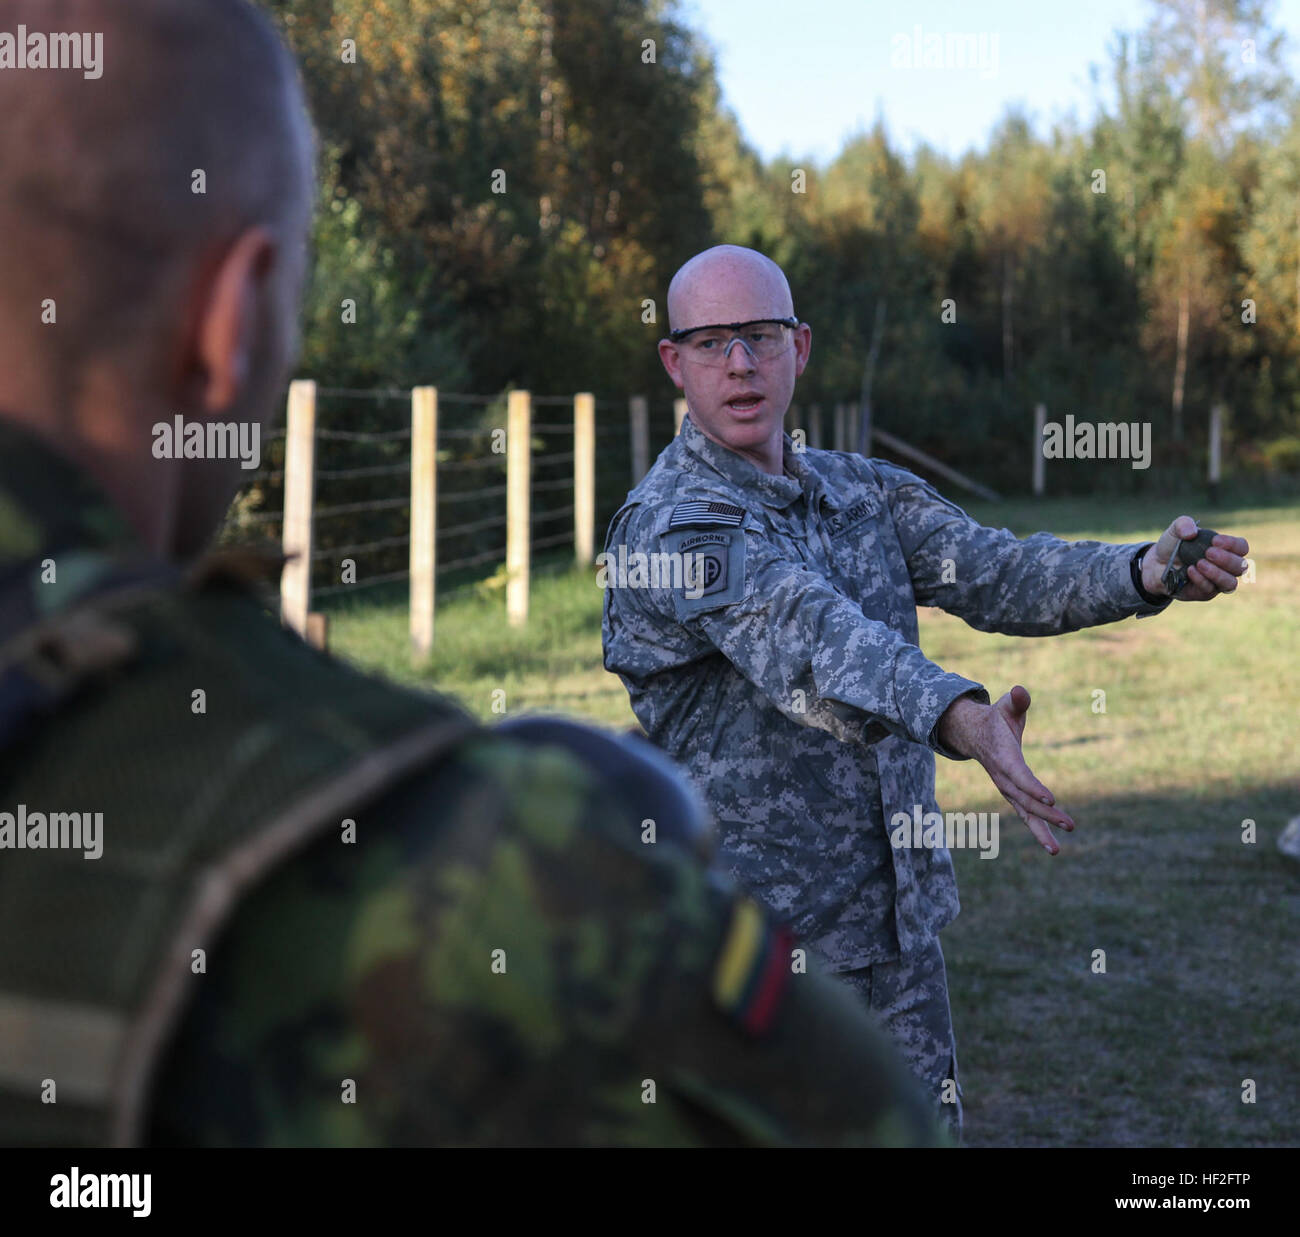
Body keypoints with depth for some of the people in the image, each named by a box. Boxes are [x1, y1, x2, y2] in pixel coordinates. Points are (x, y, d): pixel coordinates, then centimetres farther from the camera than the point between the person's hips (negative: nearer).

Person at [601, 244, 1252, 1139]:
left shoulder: (865, 493, 9)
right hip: (754, 938, -6)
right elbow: (812, 638, -32)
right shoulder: (672, 523, -16)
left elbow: (994, 572, -4)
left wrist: (1144, 573, -22)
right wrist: (961, 719, -47)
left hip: (898, 925, 6)